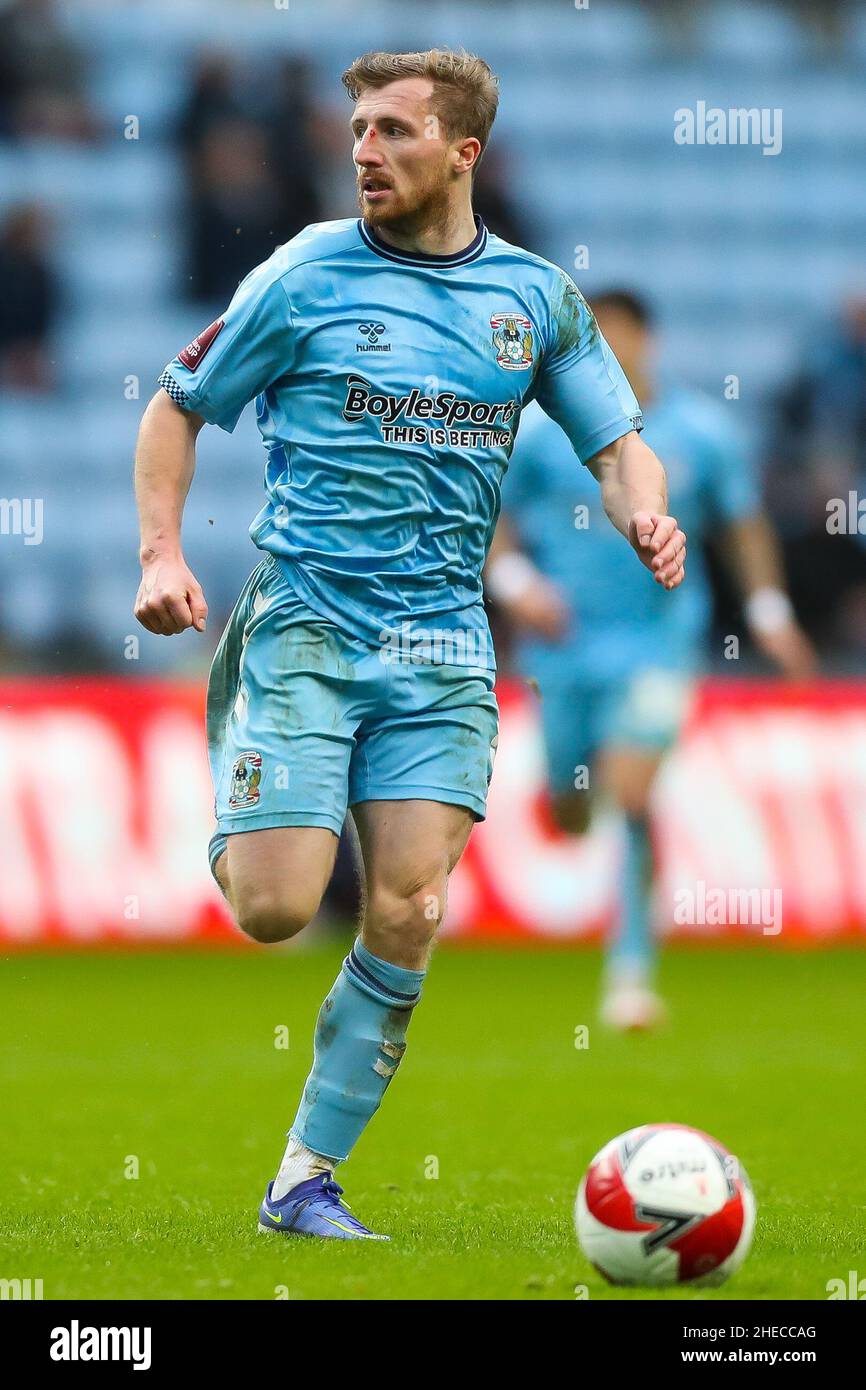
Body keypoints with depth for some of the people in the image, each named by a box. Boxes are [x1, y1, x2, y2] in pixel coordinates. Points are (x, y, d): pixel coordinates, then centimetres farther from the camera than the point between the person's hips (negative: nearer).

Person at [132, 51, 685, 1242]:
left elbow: (617, 443, 13)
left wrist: (645, 517, -10)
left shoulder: (536, 296, 8)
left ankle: (306, 1180, 3)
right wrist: (162, 551, -6)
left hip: (443, 641, 2)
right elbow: (179, 407, 8)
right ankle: (242, 813, 25)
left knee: (406, 922, -9)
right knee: (274, 910, -14)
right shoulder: (306, 277, 0)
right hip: (302, 621, -2)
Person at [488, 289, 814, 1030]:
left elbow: (745, 523, 12)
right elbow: (489, 523, 4)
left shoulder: (701, 429, -2)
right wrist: (515, 580, -14)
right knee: (570, 816, 8)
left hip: (658, 642, -1)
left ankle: (632, 970, -11)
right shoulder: (537, 429, -4)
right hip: (564, 643, 1)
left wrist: (769, 611, 6)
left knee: (631, 799, -19)